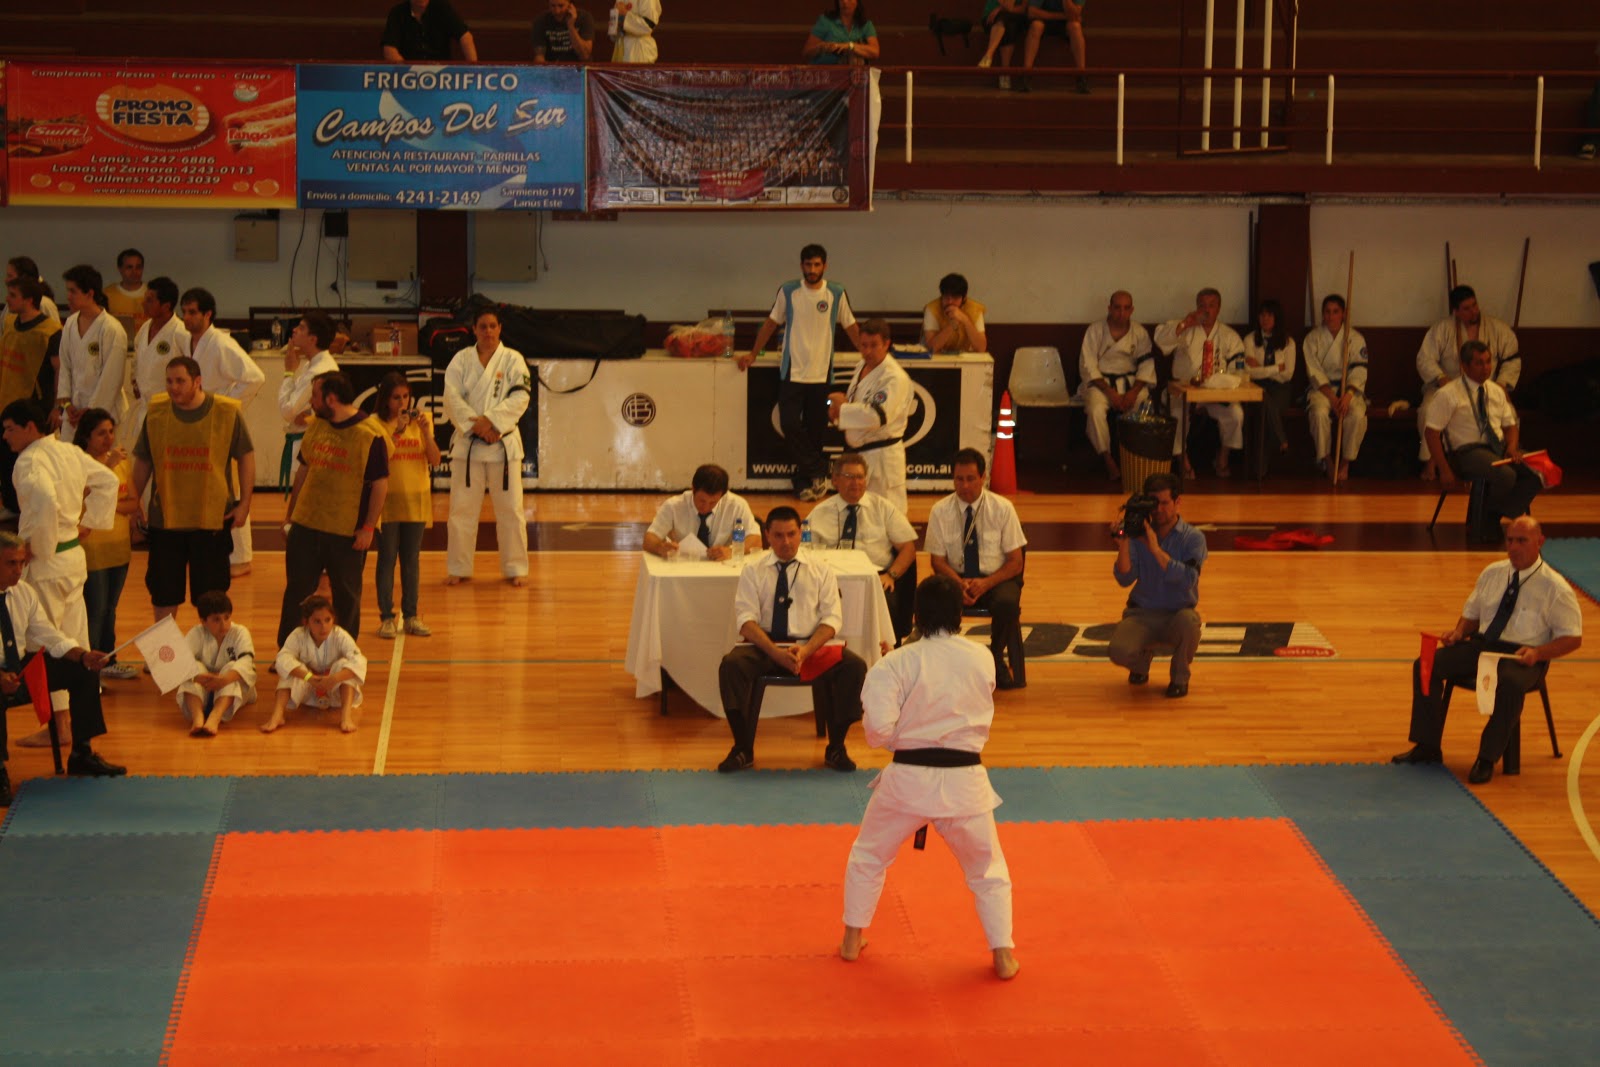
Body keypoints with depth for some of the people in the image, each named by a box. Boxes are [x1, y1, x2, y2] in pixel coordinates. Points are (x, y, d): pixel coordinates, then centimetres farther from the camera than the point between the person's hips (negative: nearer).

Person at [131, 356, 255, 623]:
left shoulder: (228, 413, -7)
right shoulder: (156, 413, -1)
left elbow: (246, 457, 2)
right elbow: (142, 462, 10)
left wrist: (244, 502, -3)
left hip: (213, 518, -2)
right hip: (165, 518, 2)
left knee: (211, 594, 7)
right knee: (163, 592, 9)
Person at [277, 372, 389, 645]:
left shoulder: (371, 434, -13)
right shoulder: (316, 426, 7)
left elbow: (380, 484, -11)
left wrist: (368, 527, -15)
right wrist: (291, 516, 16)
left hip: (348, 531, -5)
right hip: (306, 524, 5)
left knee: (346, 596, 7)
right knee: (296, 591, 8)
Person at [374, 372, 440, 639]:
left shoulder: (420, 421, 5)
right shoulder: (377, 424, -5)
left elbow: (435, 461, -1)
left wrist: (425, 431, -14)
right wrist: (397, 431, -22)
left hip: (416, 501, 3)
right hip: (387, 501, -3)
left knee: (412, 560, 9)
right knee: (387, 560, 1)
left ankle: (411, 615, 15)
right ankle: (386, 617, 5)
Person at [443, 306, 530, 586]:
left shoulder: (513, 359, 1)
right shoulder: (461, 360, 4)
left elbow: (519, 398, -9)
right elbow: (452, 398, -5)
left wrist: (491, 421, -20)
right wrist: (476, 425, -17)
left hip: (503, 442, -1)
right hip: (467, 444, 1)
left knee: (510, 509, 1)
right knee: (462, 508, 4)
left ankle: (515, 568, 12)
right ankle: (458, 568, 14)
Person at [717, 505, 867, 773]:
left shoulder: (821, 570, 9)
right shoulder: (753, 572, 7)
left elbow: (831, 618, 1)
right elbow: (746, 619, -4)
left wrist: (806, 650, -19)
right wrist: (776, 652, -22)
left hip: (810, 645, 0)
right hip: (764, 645, 0)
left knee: (855, 666, -26)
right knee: (731, 664, -32)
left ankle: (836, 747, -10)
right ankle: (743, 749, -18)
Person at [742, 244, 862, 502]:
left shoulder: (837, 294, 2)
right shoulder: (788, 292, 1)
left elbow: (851, 327, 7)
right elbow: (771, 323, 9)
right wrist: (753, 354, 7)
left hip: (821, 373, 0)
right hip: (792, 371, 0)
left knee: (815, 428, 4)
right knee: (790, 423, -12)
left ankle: (804, 480, 15)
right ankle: (817, 472, 0)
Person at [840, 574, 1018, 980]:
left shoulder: (896, 664, -12)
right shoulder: (982, 661, -2)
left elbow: (879, 731, -15)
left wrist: (905, 737, 6)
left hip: (908, 778, -1)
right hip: (965, 779, 1)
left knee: (868, 856, 24)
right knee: (987, 870, 20)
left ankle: (853, 939, 31)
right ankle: (1003, 955, 17)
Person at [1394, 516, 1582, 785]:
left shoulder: (1555, 587, -6)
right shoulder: (1492, 574, 10)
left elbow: (1573, 638, -5)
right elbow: (1471, 614, 20)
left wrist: (1538, 653, -21)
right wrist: (1459, 632, -3)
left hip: (1522, 656, -5)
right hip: (1481, 645, 5)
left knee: (1510, 683, -40)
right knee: (1426, 666, -14)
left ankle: (1487, 760, -27)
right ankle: (1427, 747, -6)